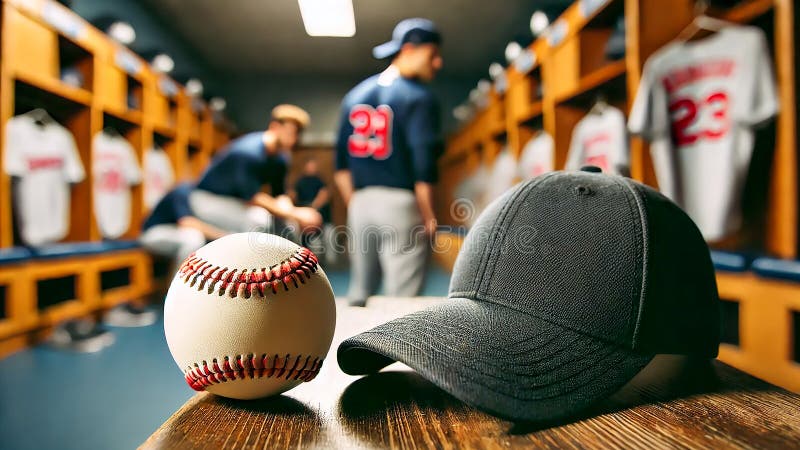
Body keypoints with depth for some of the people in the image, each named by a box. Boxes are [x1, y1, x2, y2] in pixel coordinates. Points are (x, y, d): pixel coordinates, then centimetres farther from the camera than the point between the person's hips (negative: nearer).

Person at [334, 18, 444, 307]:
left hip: (360, 202, 6)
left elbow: (341, 163, 14)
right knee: (402, 300, -1)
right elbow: (423, 166, -13)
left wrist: (355, 205, 18)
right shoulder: (419, 97, -5)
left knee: (358, 295, 15)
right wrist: (428, 217, -4)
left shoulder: (355, 95, 15)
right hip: (400, 202, -6)